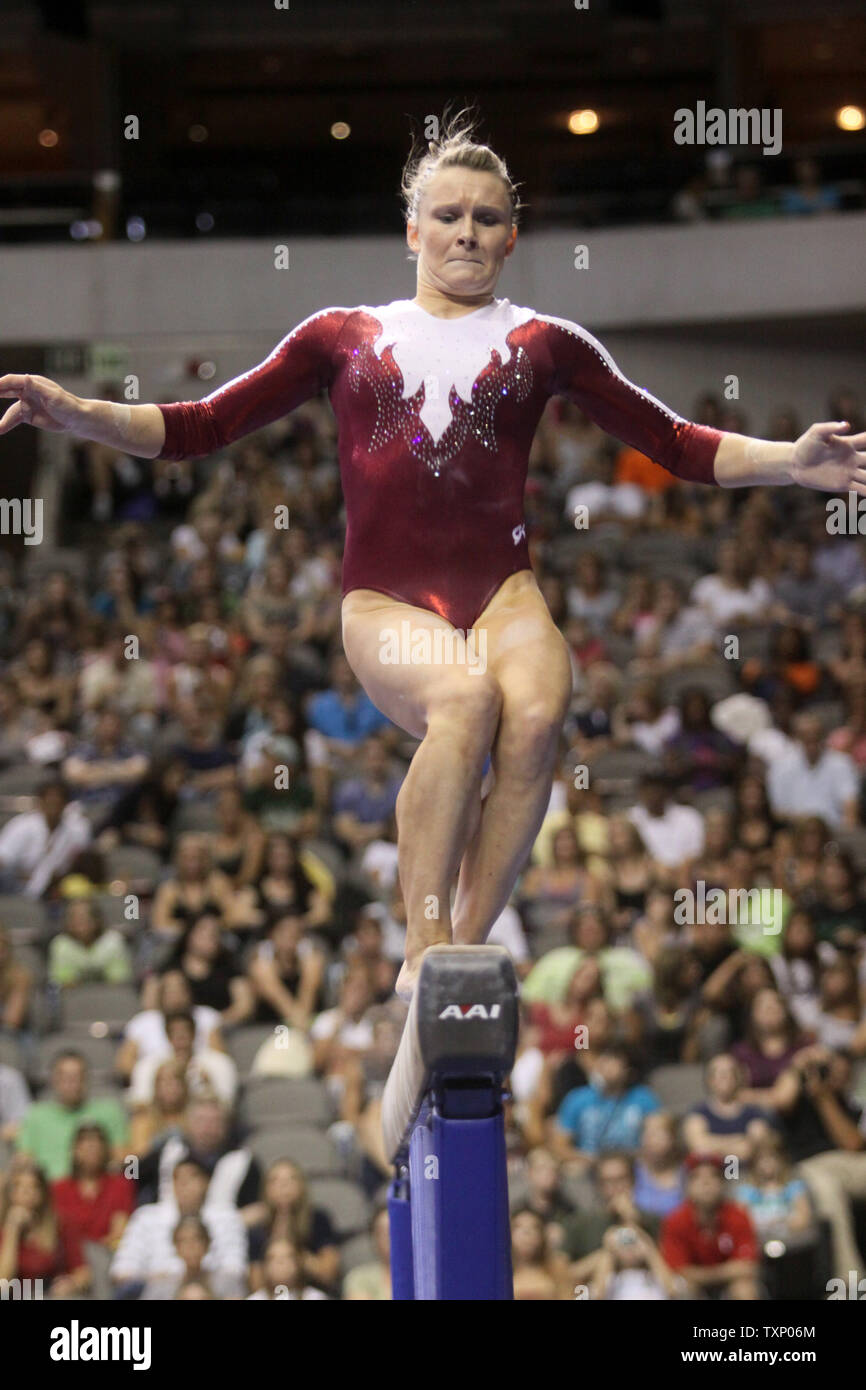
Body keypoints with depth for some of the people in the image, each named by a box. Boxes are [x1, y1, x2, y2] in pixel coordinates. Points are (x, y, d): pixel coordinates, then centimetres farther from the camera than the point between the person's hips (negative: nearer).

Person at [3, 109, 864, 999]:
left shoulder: (545, 343, 18)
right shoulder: (344, 336, 18)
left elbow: (679, 447, 18)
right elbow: (199, 430, 16)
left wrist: (792, 462, 3)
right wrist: (79, 416, 2)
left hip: (503, 593, 1)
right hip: (387, 602, -1)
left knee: (536, 714, -33)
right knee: (465, 699, -35)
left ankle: (466, 949, -25)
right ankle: (424, 954, -28)